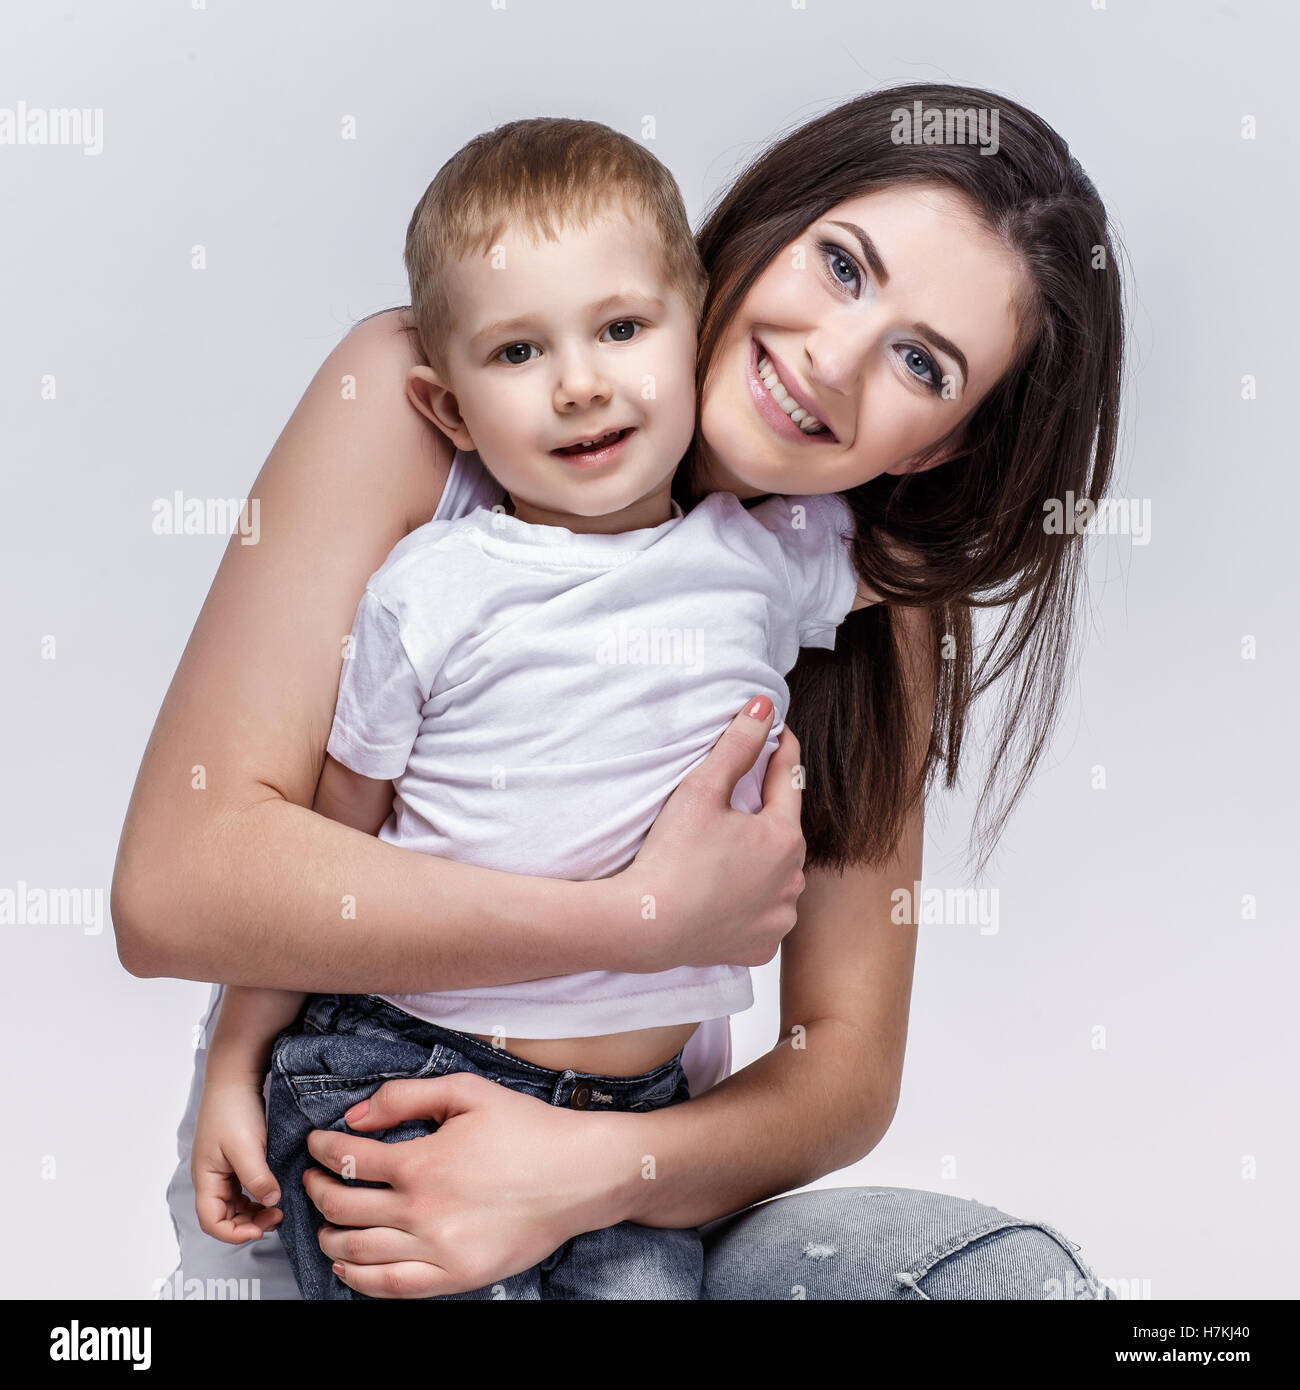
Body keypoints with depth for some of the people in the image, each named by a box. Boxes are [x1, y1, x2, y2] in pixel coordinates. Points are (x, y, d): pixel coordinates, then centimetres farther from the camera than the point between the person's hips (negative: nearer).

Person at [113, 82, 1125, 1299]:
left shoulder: (874, 602, -1)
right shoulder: (408, 395, -12)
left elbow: (845, 1070, -2)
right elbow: (176, 883, -20)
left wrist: (589, 1172, -22)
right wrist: (654, 919, -20)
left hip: (638, 1176, 3)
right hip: (331, 1172, -2)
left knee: (1014, 1273, -22)